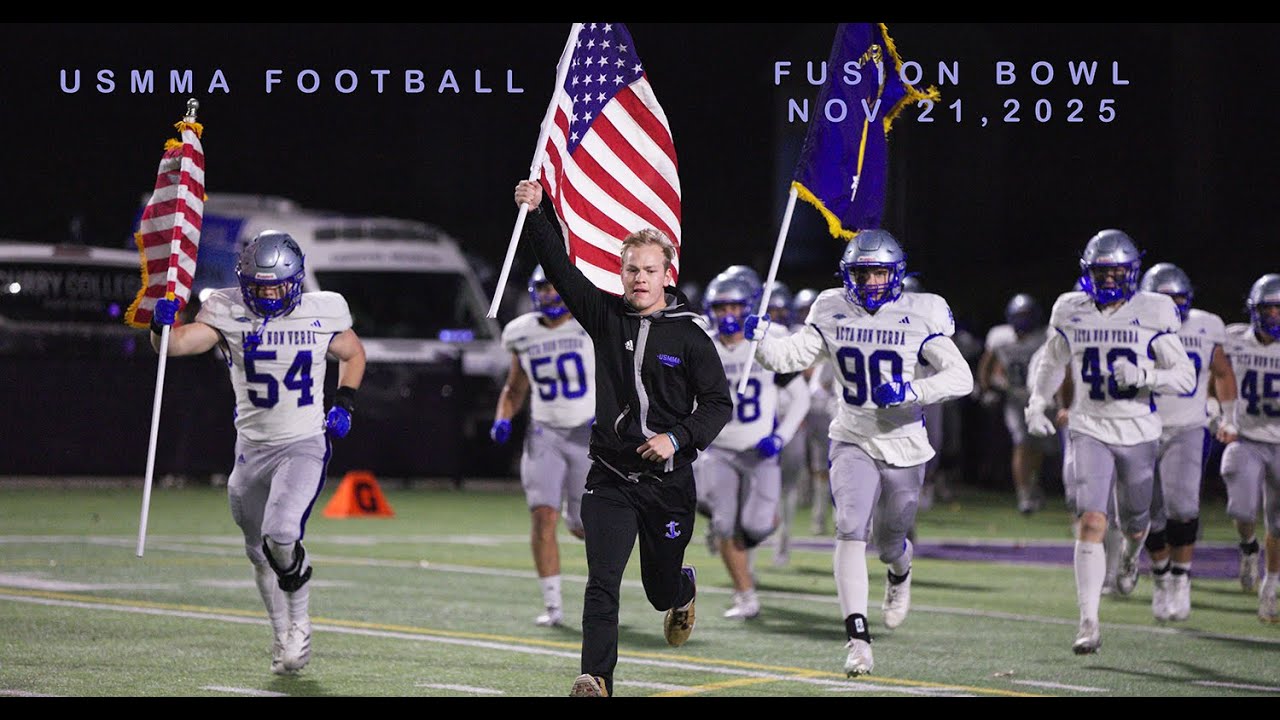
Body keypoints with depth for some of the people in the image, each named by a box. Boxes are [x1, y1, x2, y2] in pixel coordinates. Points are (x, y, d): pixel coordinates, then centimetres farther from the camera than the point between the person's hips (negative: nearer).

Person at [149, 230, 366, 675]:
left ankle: (299, 619, 2)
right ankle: (284, 638, 32)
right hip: (252, 448, 3)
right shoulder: (228, 313, -6)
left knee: (281, 535, -24)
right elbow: (177, 344, -18)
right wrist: (163, 324, -40)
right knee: (260, 553, 13)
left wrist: (344, 405, 2)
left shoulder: (323, 313, -4)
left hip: (305, 444, -3)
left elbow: (354, 354, 15)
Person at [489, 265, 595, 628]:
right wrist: (503, 420, -1)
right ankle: (552, 605, -8)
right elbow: (515, 389, 17)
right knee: (543, 516, -15)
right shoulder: (523, 335, 4)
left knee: (583, 525, 4)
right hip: (544, 433, 2)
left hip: (589, 434, -2)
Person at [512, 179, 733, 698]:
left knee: (661, 588, 15)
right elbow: (560, 268, -3)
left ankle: (684, 591, 52)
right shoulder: (606, 316, 2)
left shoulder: (689, 338, -5)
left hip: (668, 480, -1)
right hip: (610, 479, 1)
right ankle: (596, 679, -13)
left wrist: (678, 437, -18)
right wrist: (535, 215, -15)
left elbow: (718, 403, -3)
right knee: (602, 584, -13)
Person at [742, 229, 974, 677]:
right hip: (854, 441, 1)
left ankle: (900, 573, 53)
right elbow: (790, 356, -3)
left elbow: (961, 378, -14)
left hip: (905, 444, -1)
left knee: (888, 542, 15)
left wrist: (911, 391, -28)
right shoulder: (833, 313, -1)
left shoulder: (920, 317, -10)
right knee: (851, 531, -18)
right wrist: (760, 339, -23)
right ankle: (857, 637, -20)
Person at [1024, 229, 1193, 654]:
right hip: (1090, 430, 0)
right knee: (1091, 523, -15)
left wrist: (1143, 374, -23)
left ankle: (1131, 554, 57)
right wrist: (1037, 404, 3)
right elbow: (1051, 363, 18)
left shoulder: (1152, 315, -8)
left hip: (1139, 431, 0)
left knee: (1134, 521, 17)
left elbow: (1186, 377, -6)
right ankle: (1089, 624, -15)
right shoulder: (1071, 313, 0)